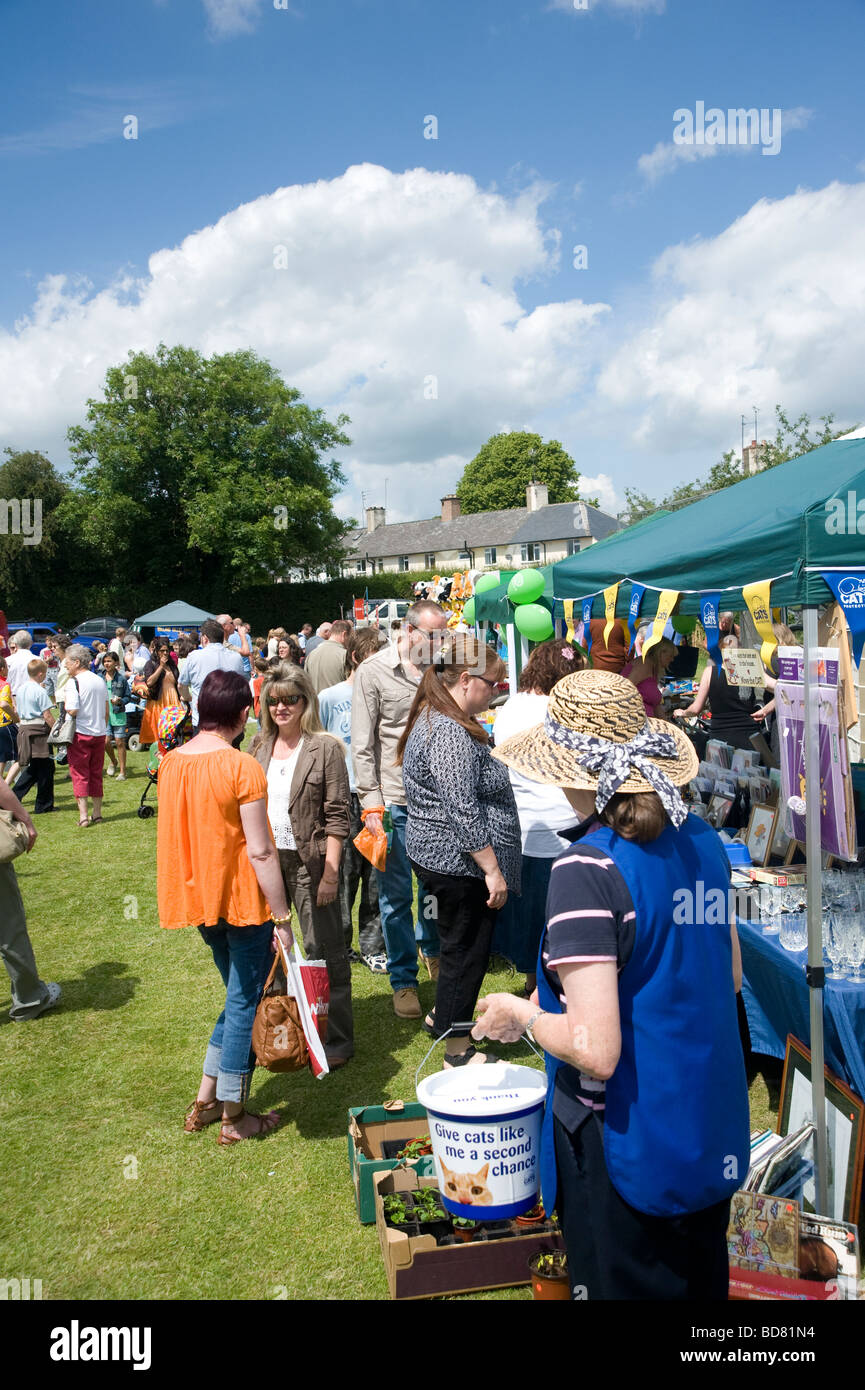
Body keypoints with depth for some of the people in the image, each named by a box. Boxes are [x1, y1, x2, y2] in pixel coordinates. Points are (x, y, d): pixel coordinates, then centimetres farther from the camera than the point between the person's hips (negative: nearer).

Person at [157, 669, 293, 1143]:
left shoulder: (170, 762, 1)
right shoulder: (242, 767, -19)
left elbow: (176, 834, 10)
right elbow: (260, 851, -19)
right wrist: (281, 916, -13)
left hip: (199, 897, 7)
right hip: (243, 900, -7)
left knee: (239, 996, 22)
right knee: (245, 1002, 7)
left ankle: (205, 1100, 27)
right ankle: (234, 1117, 17)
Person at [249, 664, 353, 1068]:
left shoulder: (326, 748, -8)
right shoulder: (258, 747, 8)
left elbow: (337, 817, -9)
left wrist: (330, 872, -14)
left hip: (308, 860, -5)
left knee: (323, 950, 3)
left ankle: (337, 1041, 16)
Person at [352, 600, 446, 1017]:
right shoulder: (374, 672, -5)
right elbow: (362, 746, -6)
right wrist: (371, 805, -11)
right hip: (394, 800, -3)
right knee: (396, 895, 5)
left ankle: (431, 949, 42)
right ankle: (404, 982, 19)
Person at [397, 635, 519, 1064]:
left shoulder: (432, 719, 11)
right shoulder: (451, 733, -24)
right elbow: (464, 813, -26)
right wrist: (492, 869, -21)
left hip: (437, 856, 11)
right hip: (460, 864, -10)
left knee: (458, 944, 23)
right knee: (466, 950, 3)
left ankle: (442, 1016, 40)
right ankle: (458, 1048, 16)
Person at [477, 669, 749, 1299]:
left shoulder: (588, 869, -26)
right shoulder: (701, 840, -4)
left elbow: (595, 1051, -27)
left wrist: (522, 1015, -10)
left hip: (629, 1147, -7)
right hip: (714, 1134, 7)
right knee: (700, 1280, 27)